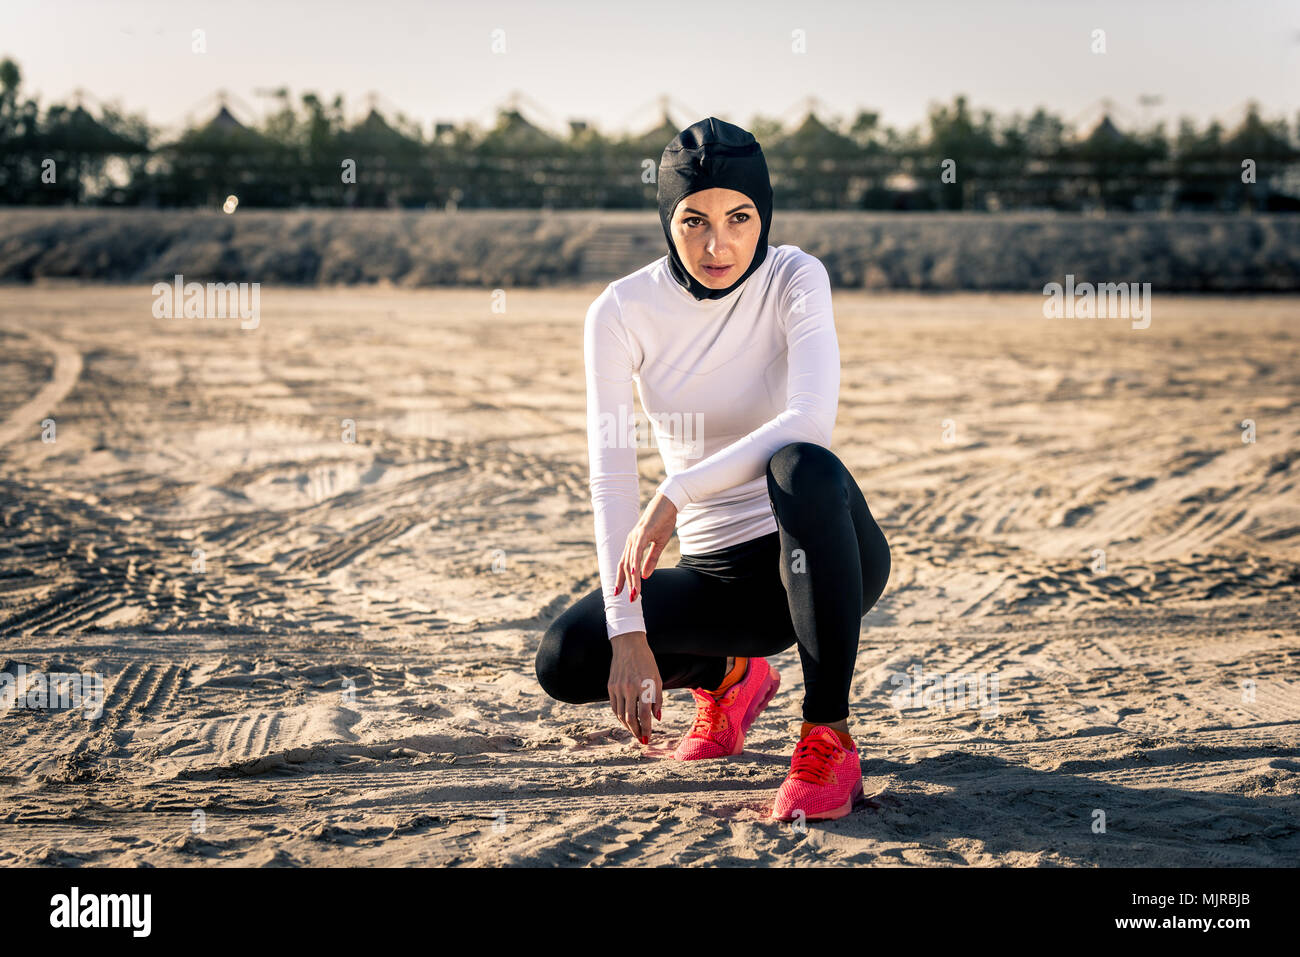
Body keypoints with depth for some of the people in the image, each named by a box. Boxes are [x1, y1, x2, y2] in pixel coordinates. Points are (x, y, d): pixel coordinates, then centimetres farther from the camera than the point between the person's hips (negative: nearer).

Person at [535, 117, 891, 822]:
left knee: (802, 467, -37)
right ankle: (726, 676, 13)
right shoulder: (623, 310, -6)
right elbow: (612, 478, -14)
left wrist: (678, 492, -35)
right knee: (566, 659, -19)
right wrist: (629, 632, -24)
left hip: (820, 552, -3)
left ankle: (828, 737, -27)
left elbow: (809, 421, -28)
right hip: (718, 572, 3)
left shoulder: (794, 279, -11)